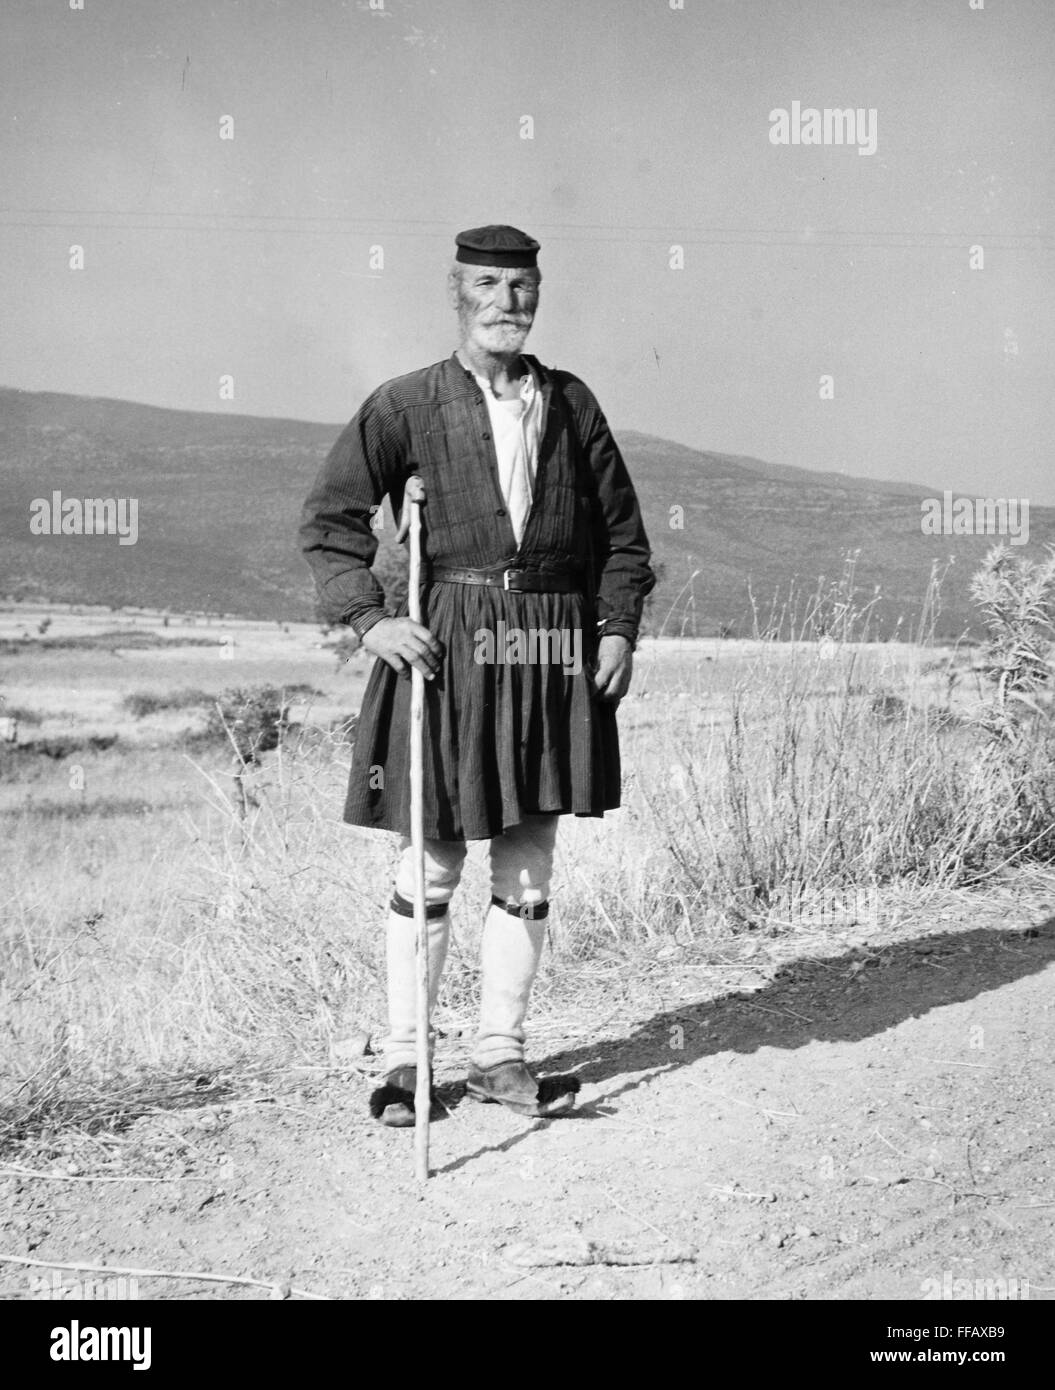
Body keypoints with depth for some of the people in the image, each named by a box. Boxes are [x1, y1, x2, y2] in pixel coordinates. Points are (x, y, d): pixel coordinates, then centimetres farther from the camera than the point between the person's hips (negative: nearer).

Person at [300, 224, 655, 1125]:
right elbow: (331, 517, 0)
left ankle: (500, 1055, 20)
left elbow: (622, 528, 15)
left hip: (556, 651, 3)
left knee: (528, 868, 8)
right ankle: (404, 1059, 14)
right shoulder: (407, 406, 0)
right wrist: (368, 618, -11)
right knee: (430, 867, 2)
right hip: (447, 645, -3)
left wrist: (619, 628, 5)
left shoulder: (571, 404, 9)